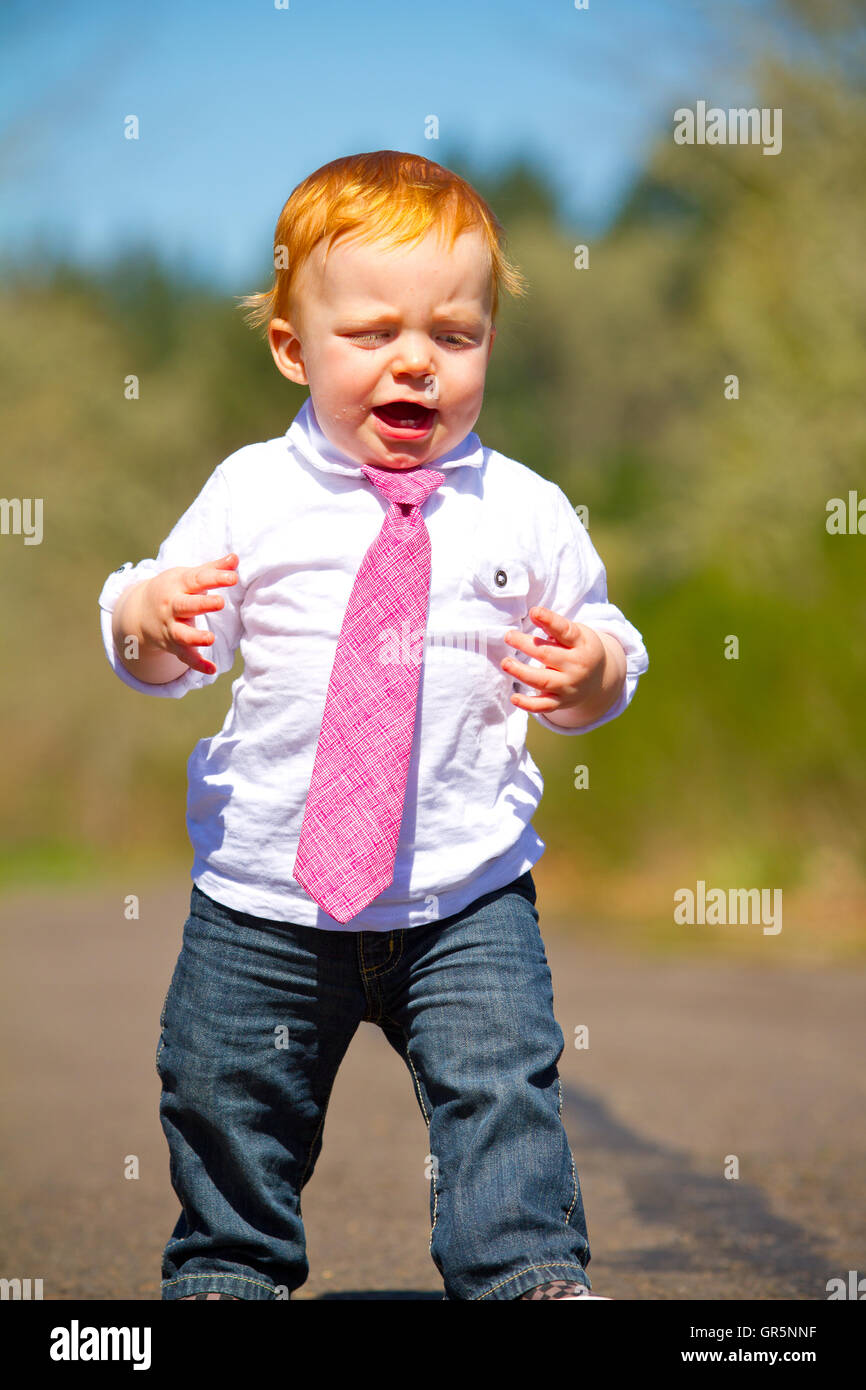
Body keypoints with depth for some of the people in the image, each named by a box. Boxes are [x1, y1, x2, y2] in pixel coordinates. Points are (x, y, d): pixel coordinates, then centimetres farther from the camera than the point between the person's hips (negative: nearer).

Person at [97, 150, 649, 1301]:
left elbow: (603, 647, 9)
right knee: (229, 1104, 13)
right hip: (264, 898, 1)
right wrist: (145, 622, -17)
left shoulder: (525, 512, 0)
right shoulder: (251, 495, -1)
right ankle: (227, 1271, 35)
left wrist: (591, 672, -14)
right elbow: (167, 661, 5)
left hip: (466, 897, -1)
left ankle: (532, 1273, 5)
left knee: (504, 1094, -11)